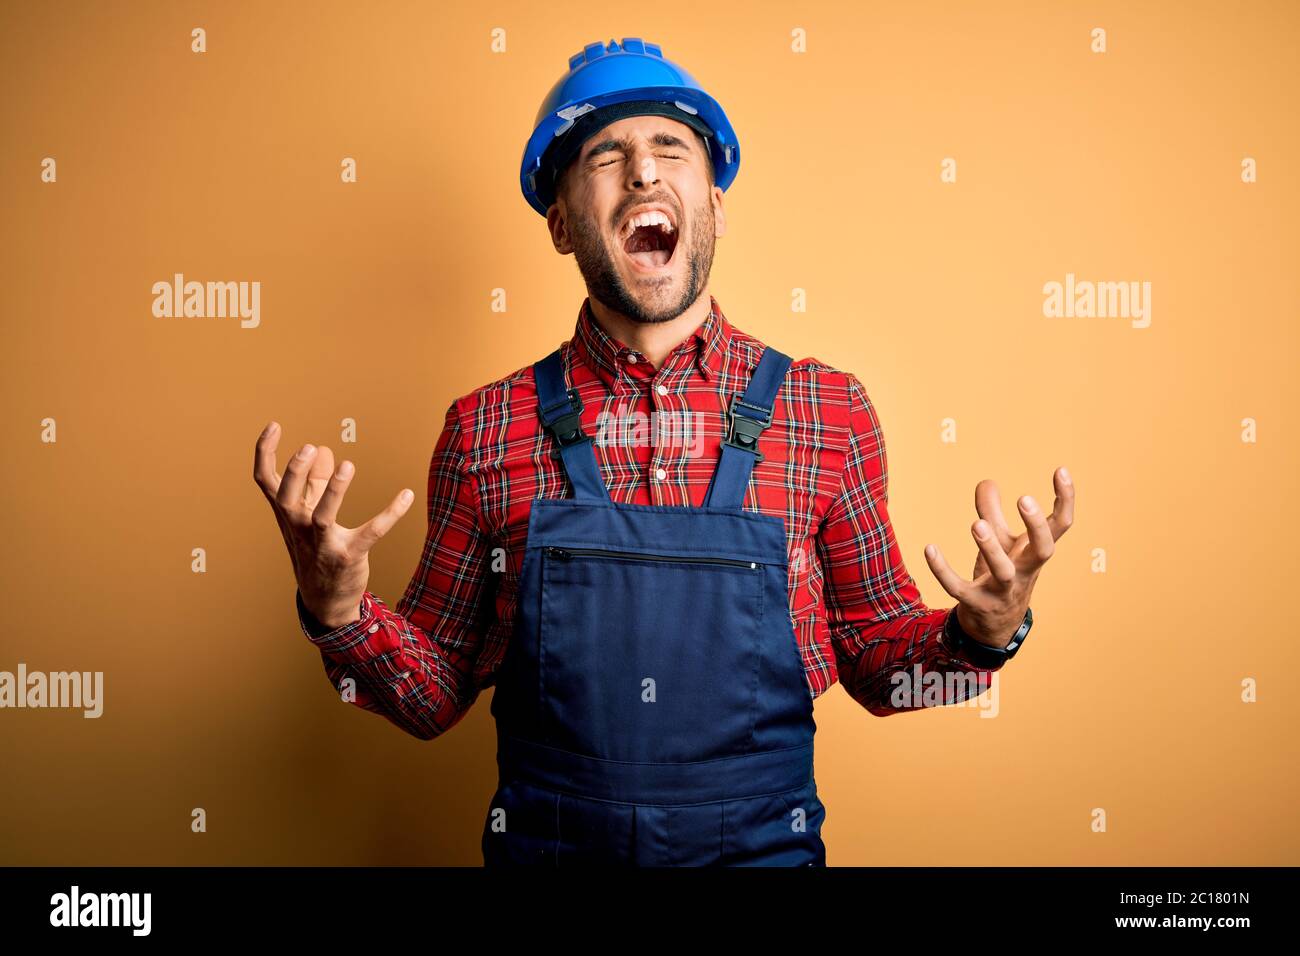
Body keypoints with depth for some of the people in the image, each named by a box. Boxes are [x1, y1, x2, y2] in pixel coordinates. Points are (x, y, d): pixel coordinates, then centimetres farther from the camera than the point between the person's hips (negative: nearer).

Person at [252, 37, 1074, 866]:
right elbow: (436, 696, 0)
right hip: (544, 844, 1)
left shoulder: (831, 412, -7)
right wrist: (340, 610, -17)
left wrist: (982, 632, -16)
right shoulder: (484, 429, -7)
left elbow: (875, 658, 3)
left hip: (764, 845, 0)